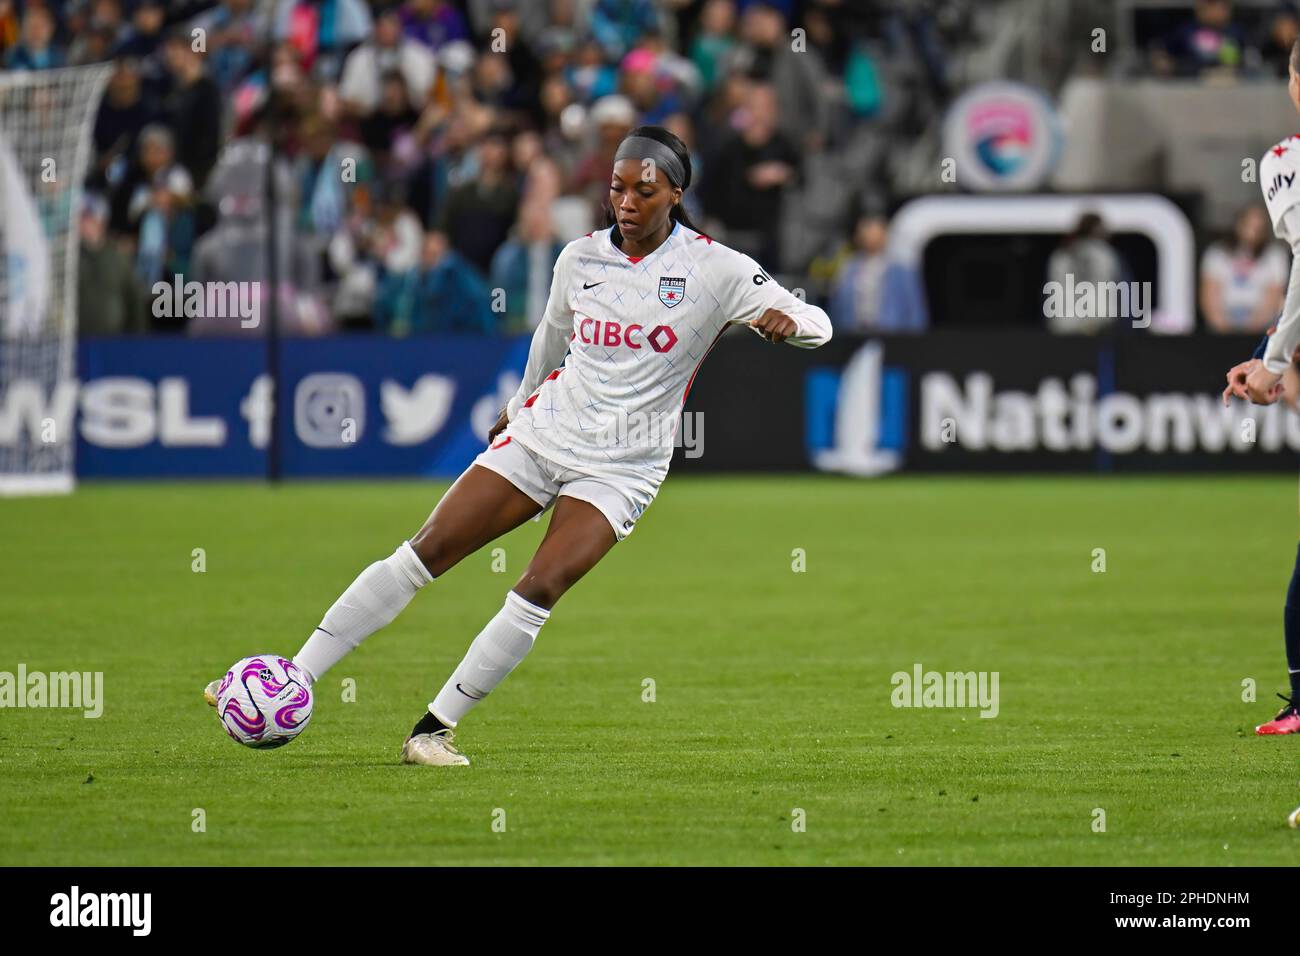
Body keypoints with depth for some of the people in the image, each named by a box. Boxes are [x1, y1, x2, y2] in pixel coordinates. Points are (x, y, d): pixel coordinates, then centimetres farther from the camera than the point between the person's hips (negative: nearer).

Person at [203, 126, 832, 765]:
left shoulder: (715, 270, -8)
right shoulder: (580, 259, 3)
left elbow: (817, 324, -11)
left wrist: (784, 319, -35)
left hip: (622, 467, -3)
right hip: (542, 432, 3)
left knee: (539, 591, -20)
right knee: (424, 553, -5)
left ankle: (435, 728, -10)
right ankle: (291, 682, -2)